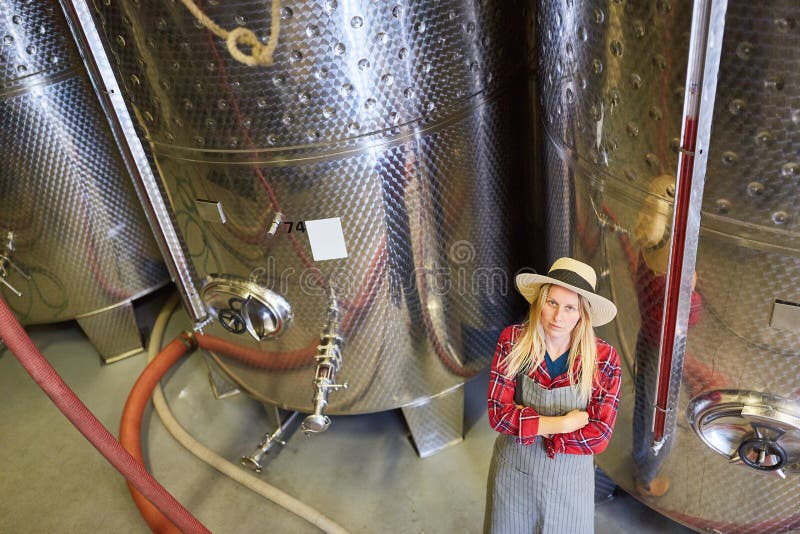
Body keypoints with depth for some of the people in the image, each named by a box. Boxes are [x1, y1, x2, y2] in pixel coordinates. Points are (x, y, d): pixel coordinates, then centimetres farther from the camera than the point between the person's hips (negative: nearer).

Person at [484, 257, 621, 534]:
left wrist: (525, 428, -21)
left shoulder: (604, 358, -17)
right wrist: (562, 423, -23)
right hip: (512, 472, 1)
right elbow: (498, 413, -18)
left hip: (569, 479, 0)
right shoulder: (512, 341, -16)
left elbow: (598, 437, -19)